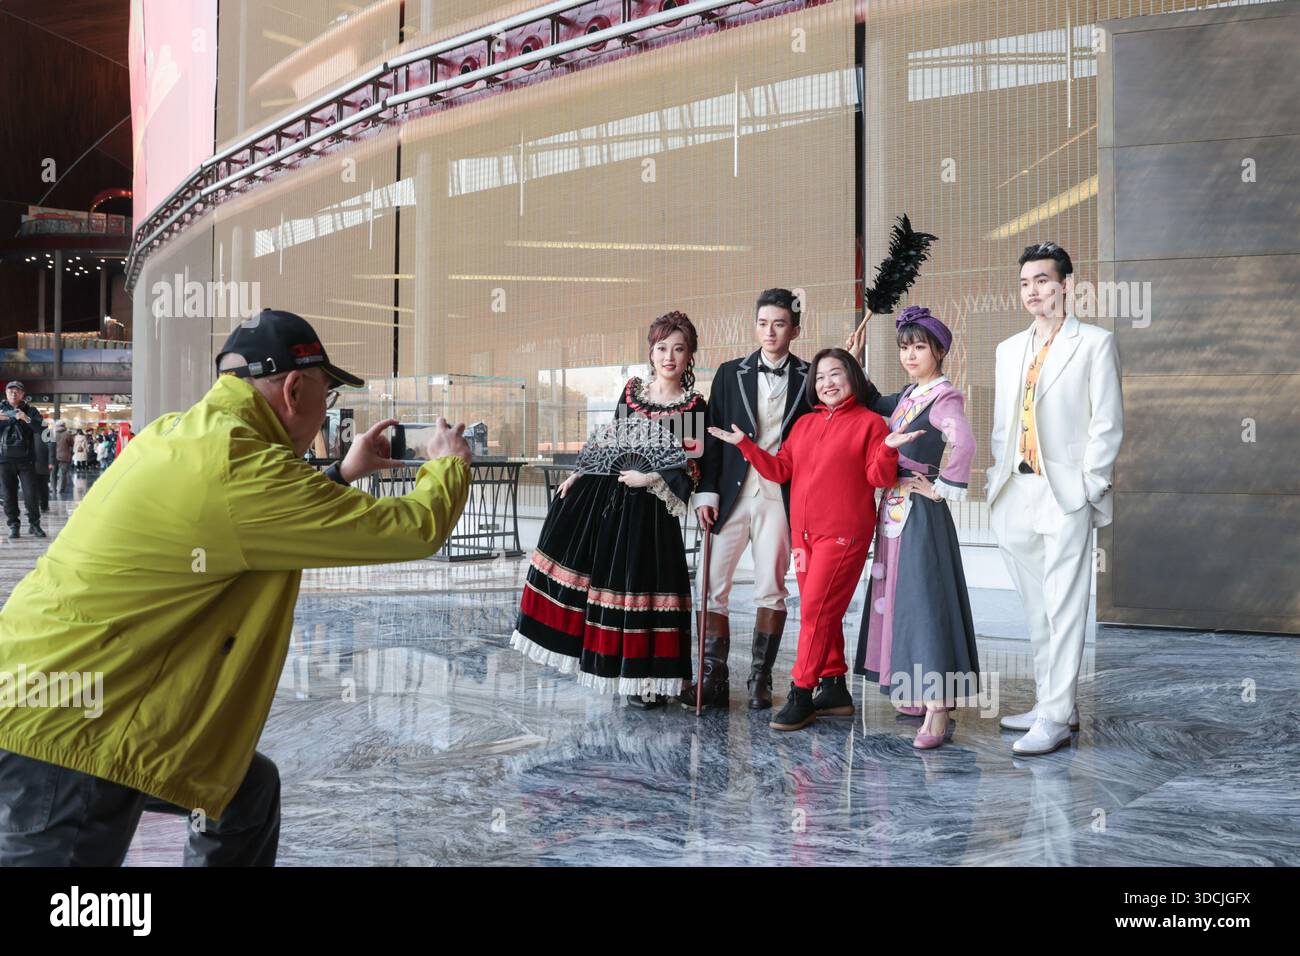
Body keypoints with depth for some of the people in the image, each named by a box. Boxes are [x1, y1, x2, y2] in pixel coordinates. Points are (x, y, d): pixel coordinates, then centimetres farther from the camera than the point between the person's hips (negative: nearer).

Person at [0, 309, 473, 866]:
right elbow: (412, 531, -17)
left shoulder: (180, 434, 5)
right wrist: (449, 463, 3)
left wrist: (342, 474, 29)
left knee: (250, 793, 20)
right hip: (61, 734, -10)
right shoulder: (237, 464, -24)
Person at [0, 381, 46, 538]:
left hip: (26, 459, -1)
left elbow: (42, 429, -7)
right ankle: (13, 525, 9)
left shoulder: (30, 411, 6)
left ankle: (34, 524, 7)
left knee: (31, 494, -4)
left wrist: (27, 419, -22)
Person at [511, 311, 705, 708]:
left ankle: (647, 679, 14)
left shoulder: (694, 407, -5)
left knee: (641, 580, -1)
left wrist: (650, 479, -17)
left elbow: (689, 468, -8)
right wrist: (579, 472, 9)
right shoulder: (632, 389, 9)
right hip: (602, 489, 5)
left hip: (646, 505, -5)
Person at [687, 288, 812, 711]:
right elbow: (712, 435, 6)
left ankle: (760, 679, 14)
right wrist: (706, 492, -1)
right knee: (714, 585, 0)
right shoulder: (731, 373, 8)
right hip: (732, 494, 1)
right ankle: (714, 679, 8)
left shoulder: (808, 378, 4)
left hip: (780, 497, -1)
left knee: (771, 588, 4)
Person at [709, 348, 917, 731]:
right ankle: (834, 689, 20)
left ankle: (801, 695, -4)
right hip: (804, 534, 7)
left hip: (843, 534, -7)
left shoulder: (869, 422, -2)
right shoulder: (804, 425, 16)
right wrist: (745, 444, 8)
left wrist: (888, 449, -26)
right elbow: (779, 469, 14)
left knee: (815, 611, -9)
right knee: (822, 614, 11)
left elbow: (879, 477, -8)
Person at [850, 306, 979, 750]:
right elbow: (874, 405, 29)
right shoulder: (909, 394, 13)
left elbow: (964, 443, -30)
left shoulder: (944, 396, -13)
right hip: (895, 508, 9)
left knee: (925, 598, -11)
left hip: (920, 512, -9)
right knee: (899, 596, 13)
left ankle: (937, 710, -11)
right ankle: (917, 694, 23)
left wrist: (942, 489, -21)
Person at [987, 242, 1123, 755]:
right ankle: (1051, 705, 21)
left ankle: (1055, 718, -3)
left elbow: (1108, 424, -4)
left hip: (1065, 494, -6)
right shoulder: (1010, 349, 17)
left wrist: (1087, 488, -11)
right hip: (1015, 495, 6)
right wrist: (997, 482, 10)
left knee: (1063, 609, -6)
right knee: (1036, 609, 12)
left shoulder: (1095, 343, 0)